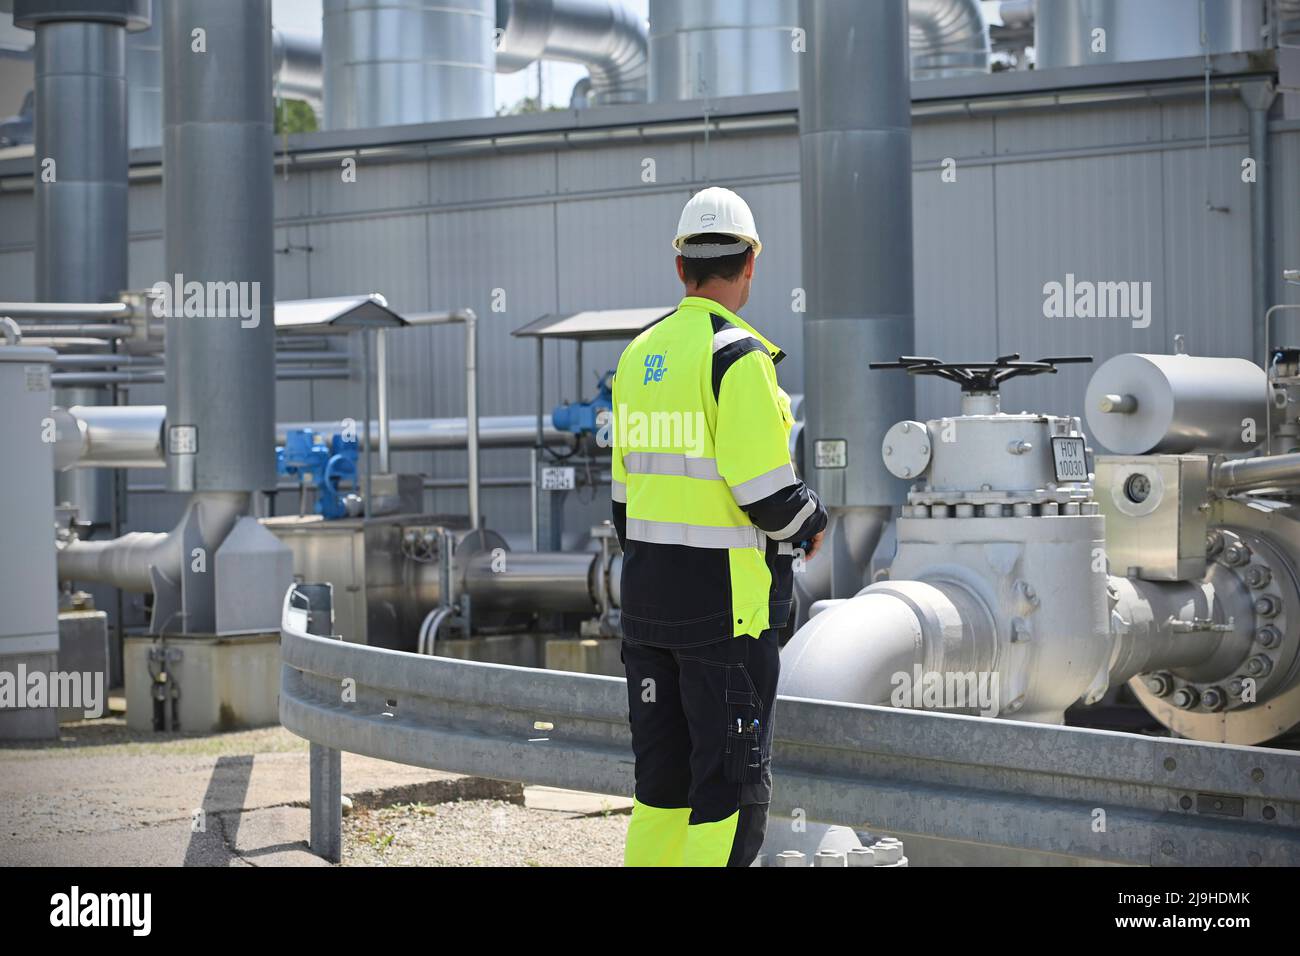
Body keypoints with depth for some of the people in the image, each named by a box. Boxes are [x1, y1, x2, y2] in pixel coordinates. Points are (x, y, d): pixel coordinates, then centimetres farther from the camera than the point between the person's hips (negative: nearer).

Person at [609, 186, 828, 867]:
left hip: (646, 588, 8)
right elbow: (767, 493, -20)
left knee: (661, 774, 14)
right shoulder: (739, 358, -15)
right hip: (724, 598, -8)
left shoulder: (640, 354, 10)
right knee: (732, 783, -2)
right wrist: (809, 525, 1)